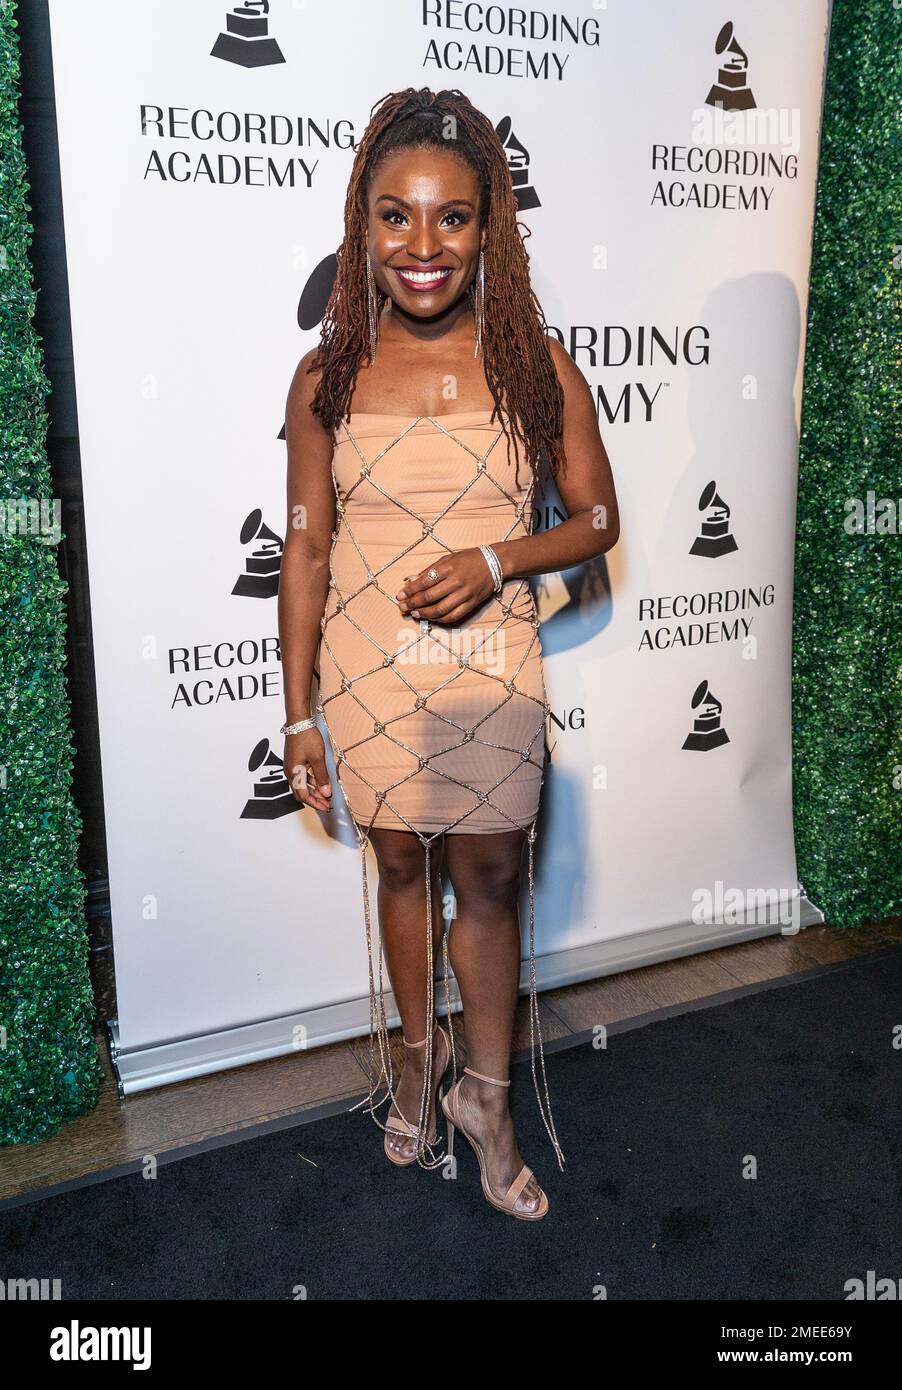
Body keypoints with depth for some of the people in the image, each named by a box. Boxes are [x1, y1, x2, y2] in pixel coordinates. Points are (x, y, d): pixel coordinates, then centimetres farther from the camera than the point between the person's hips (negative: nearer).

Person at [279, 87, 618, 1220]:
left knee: (487, 881, 8)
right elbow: (306, 548, 1)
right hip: (366, 676, 1)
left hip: (491, 672, -1)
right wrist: (298, 714, 1)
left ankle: (485, 1097, 31)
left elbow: (595, 520, 2)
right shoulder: (326, 375, -3)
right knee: (400, 870, 17)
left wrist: (496, 558, -17)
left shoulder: (535, 365, -5)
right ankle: (418, 1055, 42)